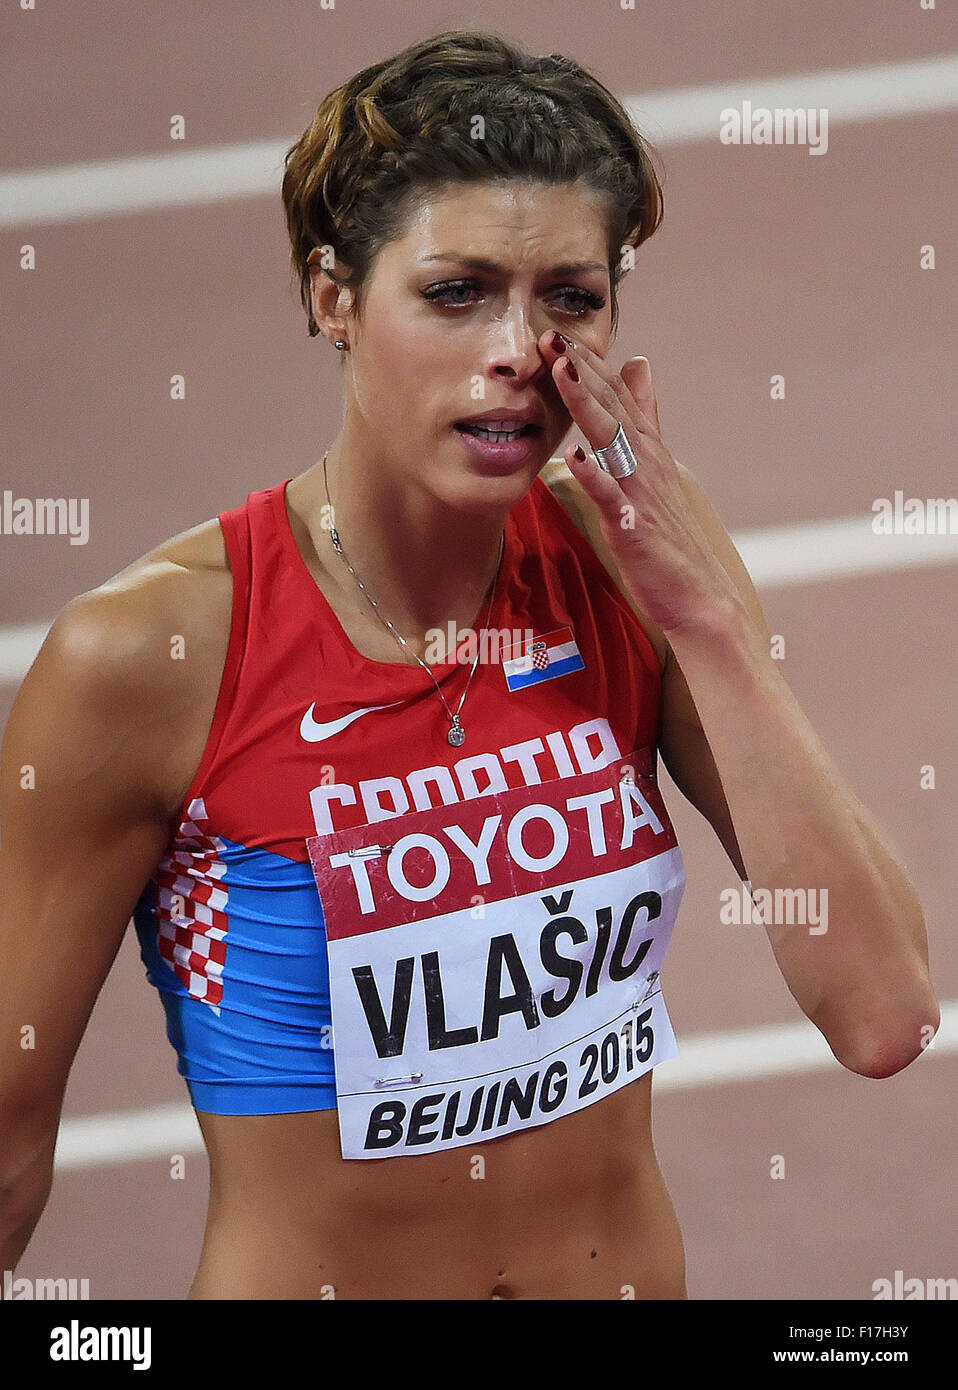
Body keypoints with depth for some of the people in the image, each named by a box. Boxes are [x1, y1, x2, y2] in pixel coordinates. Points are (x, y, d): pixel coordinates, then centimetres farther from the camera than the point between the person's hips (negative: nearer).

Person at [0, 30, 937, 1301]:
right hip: (298, 1281, -4)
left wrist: (709, 619, -18)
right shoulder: (148, 652, -18)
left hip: (634, 1275, 4)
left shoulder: (631, 570, -7)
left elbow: (880, 1017, -14)